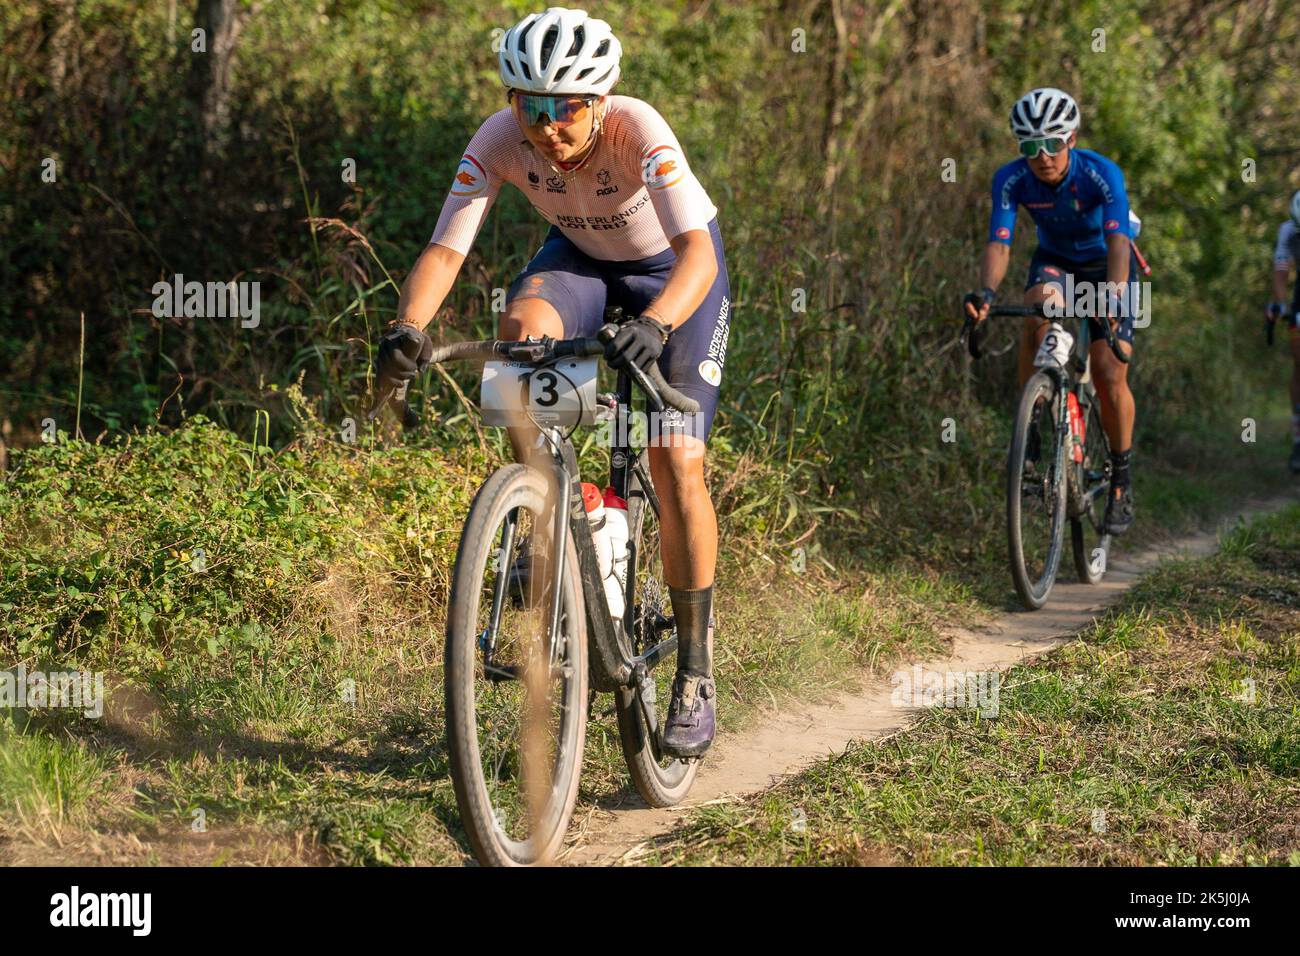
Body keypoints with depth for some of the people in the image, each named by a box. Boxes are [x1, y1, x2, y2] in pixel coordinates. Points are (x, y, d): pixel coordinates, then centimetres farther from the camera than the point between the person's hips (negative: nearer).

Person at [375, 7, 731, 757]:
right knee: (521, 328, -33)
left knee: (677, 462, -15)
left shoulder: (638, 130, -36)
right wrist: (409, 326, -50)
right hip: (582, 256, 3)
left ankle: (696, 670, -1)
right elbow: (446, 249, -30)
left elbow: (698, 252, -47)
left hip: (674, 270, -3)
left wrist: (654, 323, -66)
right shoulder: (499, 141, -26)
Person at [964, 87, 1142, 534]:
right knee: (1039, 316, -33)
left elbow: (1118, 241, -41)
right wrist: (986, 292, -50)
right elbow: (999, 244, -30)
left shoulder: (1101, 174, -30)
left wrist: (1114, 297, -58)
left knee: (1109, 376, -14)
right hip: (1054, 261, 2)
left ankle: (1122, 479, 6)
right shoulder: (1011, 179, -23)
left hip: (1106, 266, -2)